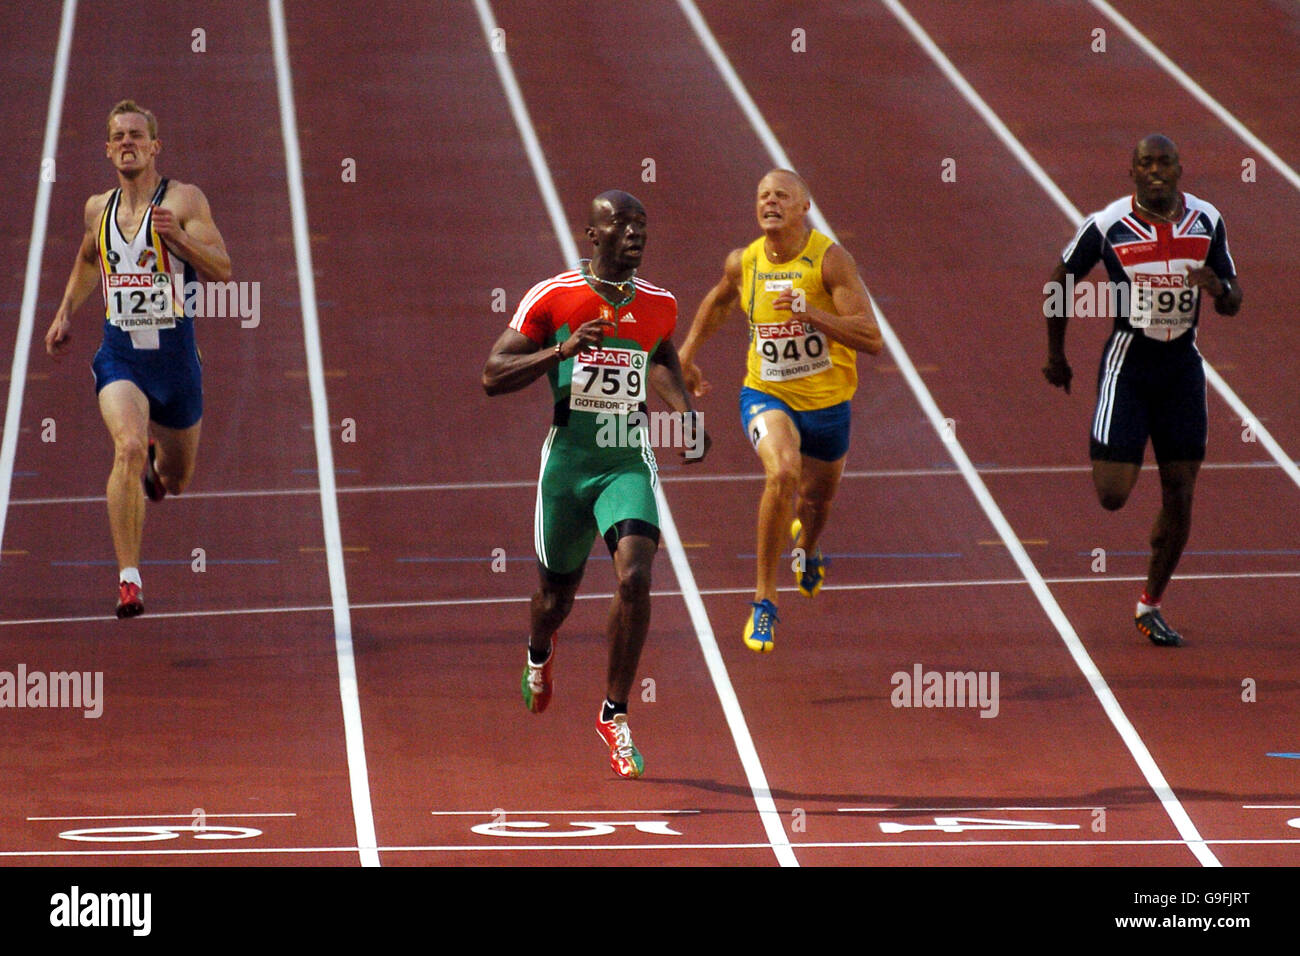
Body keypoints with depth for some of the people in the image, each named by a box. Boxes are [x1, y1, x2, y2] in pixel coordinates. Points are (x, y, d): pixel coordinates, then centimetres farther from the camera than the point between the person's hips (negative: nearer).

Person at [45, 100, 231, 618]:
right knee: (128, 447, -28)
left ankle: (155, 457, 56)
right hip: (119, 355, 0)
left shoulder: (184, 200, -6)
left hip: (175, 355, 0)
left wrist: (177, 235, -27)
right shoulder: (98, 209, 6)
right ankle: (129, 579, -29)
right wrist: (65, 314, 20)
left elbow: (222, 270, -14)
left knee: (176, 481, 16)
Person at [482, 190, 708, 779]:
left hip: (629, 462, 1)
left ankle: (614, 714, -7)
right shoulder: (551, 298, -8)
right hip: (568, 460, -1)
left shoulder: (661, 305, 3)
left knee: (635, 577, -20)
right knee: (557, 591, 14)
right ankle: (539, 657, 53)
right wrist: (561, 351, -22)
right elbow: (493, 376, -9)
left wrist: (685, 412, 9)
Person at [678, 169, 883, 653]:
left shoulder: (830, 260, -20)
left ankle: (806, 549, 63)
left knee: (817, 499, 22)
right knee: (782, 473, -30)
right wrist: (686, 354, 17)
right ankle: (763, 601, -19)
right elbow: (718, 302, 18)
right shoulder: (743, 263, -7)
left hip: (827, 401, 0)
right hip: (766, 395, 0)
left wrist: (808, 313, -37)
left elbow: (872, 339, -27)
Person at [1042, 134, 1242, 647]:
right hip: (1128, 360, -3)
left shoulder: (1206, 221, 1)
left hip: (1183, 364, 3)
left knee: (1180, 493, 2)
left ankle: (1150, 606, 19)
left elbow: (1233, 302, 8)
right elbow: (1058, 283, 4)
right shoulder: (1107, 225, -10)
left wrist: (1219, 290, -16)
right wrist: (1055, 354, 10)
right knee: (1112, 496, -11)